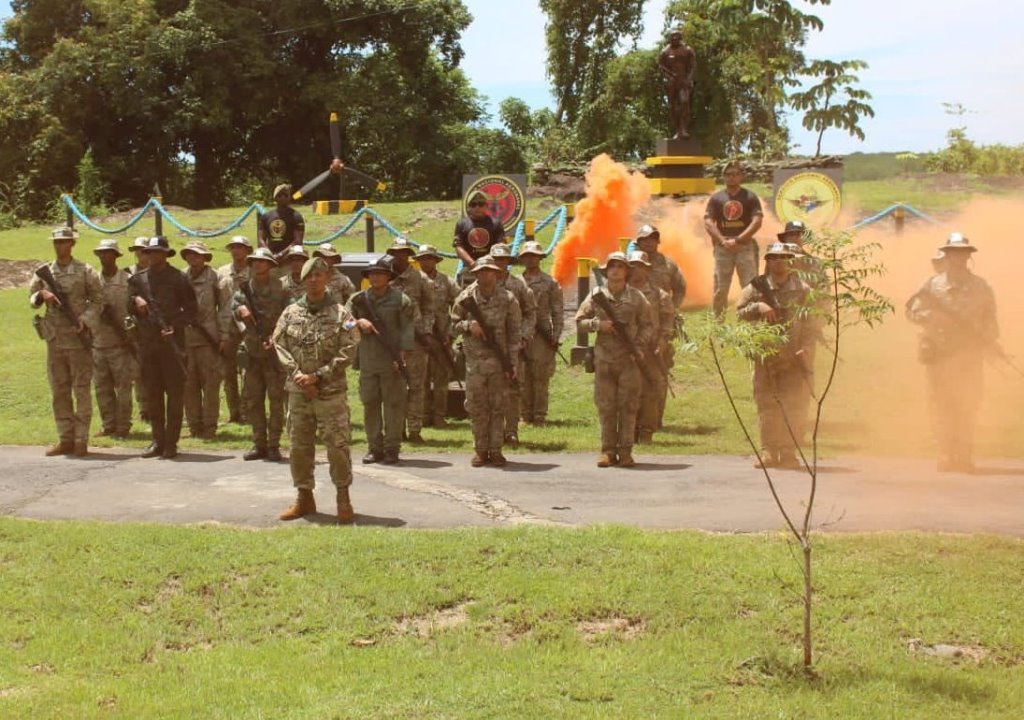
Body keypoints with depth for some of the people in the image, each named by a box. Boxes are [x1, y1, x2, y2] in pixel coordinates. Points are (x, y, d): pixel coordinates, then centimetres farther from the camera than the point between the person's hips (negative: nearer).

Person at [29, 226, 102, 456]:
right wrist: (42, 294, -11)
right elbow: (32, 298, 11)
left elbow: (97, 300, -1)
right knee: (59, 391, 8)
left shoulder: (85, 271, -1)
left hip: (78, 338, -4)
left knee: (82, 390, -2)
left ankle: (81, 440, 1)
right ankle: (65, 439, 14)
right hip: (54, 339, 4)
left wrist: (85, 320, -16)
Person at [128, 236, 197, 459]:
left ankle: (171, 443, 1)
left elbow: (192, 311, 2)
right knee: (153, 393, 7)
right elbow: (129, 308, 11)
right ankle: (158, 441, 14)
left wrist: (175, 326, -11)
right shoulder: (138, 279, 12)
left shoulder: (178, 279, 1)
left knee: (174, 393, -3)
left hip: (172, 343, -4)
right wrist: (136, 301, -10)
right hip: (147, 343, 4)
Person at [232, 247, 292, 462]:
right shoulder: (245, 289, 9)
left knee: (276, 399, -2)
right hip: (252, 351, 4)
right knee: (252, 399, 7)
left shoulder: (280, 290, -2)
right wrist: (240, 309, -24)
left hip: (274, 351, -4)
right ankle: (259, 444, 15)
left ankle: (273, 445, 2)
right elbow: (233, 309, -2)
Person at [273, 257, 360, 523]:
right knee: (299, 445, 9)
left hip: (331, 391, -3)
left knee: (338, 444, -4)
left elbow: (348, 351, -8)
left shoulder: (341, 314, -2)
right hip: (298, 391, 4)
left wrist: (318, 376, -13)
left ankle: (343, 500, 6)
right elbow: (280, 345, 3)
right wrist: (297, 375, -10)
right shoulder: (291, 313, 8)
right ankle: (304, 497, 21)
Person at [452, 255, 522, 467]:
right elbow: (454, 324, 7)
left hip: (499, 360, -1)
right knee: (476, 407, 3)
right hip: (475, 360, 1)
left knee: (498, 407, 4)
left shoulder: (508, 299, -3)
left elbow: (515, 331, 0)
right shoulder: (466, 298, -2)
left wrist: (511, 361, -5)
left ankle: (495, 450, 11)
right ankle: (480, 450, 12)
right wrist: (469, 325, -15)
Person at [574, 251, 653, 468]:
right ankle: (608, 451, 8)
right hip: (604, 359, 0)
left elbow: (648, 326, 7)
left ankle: (625, 452, 5)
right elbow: (579, 322, 7)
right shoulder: (596, 296, 6)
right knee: (605, 406, 1)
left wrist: (639, 346, -8)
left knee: (628, 406, 0)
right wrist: (598, 324, -11)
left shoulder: (636, 297, 5)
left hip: (629, 359, 0)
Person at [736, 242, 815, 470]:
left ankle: (788, 453, 6)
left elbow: (810, 323, 4)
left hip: (794, 357, 0)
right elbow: (739, 313, 6)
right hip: (765, 355, 0)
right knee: (766, 405, 4)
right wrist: (757, 307, -12)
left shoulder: (802, 290, 5)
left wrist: (807, 346, -10)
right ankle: (769, 452, 12)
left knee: (794, 407, -2)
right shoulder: (756, 288, 5)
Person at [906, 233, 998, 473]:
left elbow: (990, 319, 12)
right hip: (938, 353, 0)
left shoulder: (980, 287, 11)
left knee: (967, 405, -3)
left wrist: (991, 343, -3)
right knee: (940, 405, -1)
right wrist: (933, 317, -15)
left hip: (969, 355, 0)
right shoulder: (932, 285, 9)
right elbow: (913, 311, 3)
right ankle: (946, 456, 6)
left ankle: (965, 457, 2)